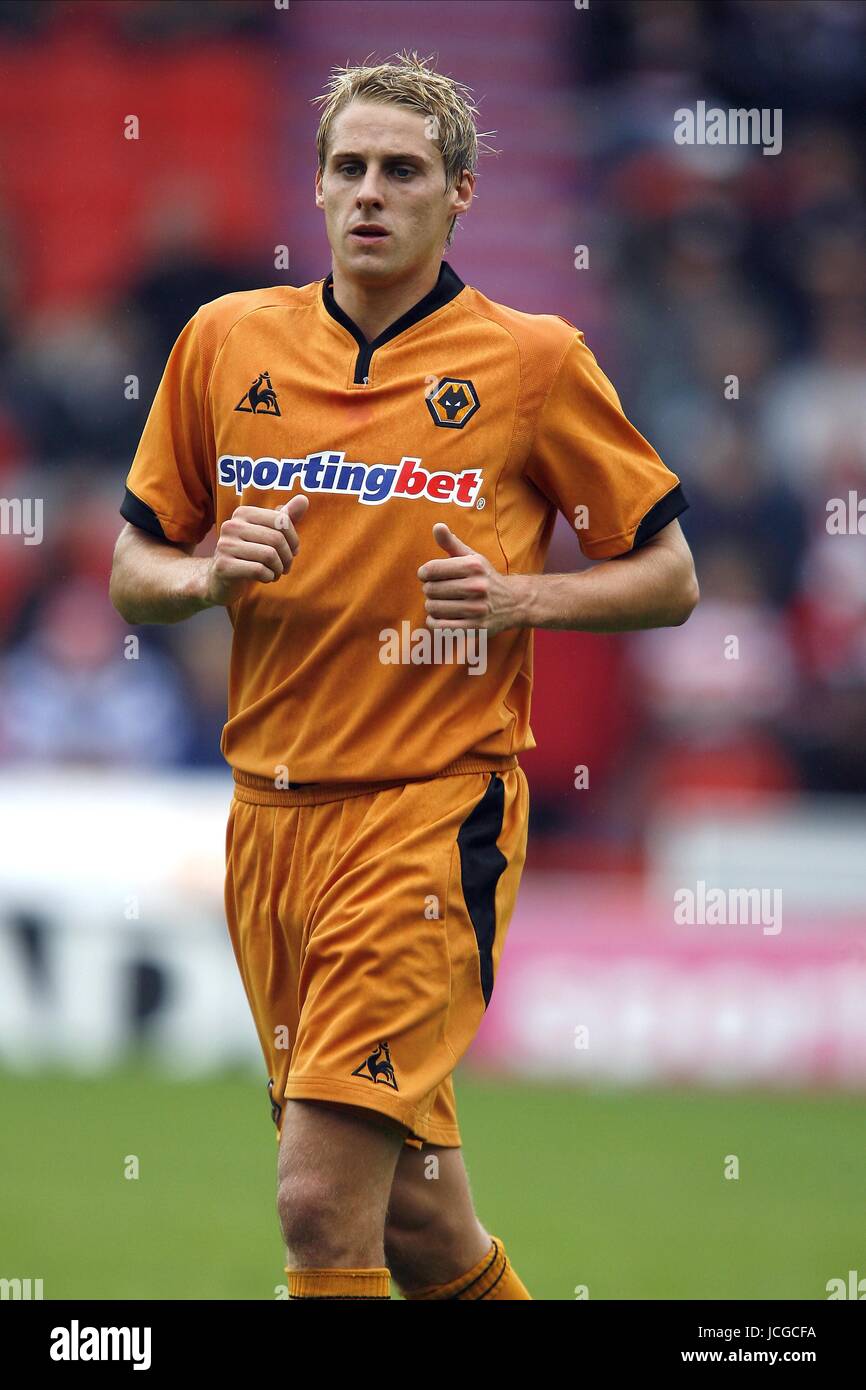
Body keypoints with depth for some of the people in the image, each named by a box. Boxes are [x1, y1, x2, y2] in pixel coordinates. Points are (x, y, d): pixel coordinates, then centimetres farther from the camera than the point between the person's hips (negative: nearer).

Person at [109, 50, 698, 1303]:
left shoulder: (533, 362, -1)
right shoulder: (227, 342, 8)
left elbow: (669, 578, 5)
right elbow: (134, 573, 15)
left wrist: (520, 599, -12)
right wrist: (212, 571, -8)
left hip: (437, 811, -4)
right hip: (271, 811, 4)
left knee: (322, 1200, -16)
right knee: (415, 1219, 10)